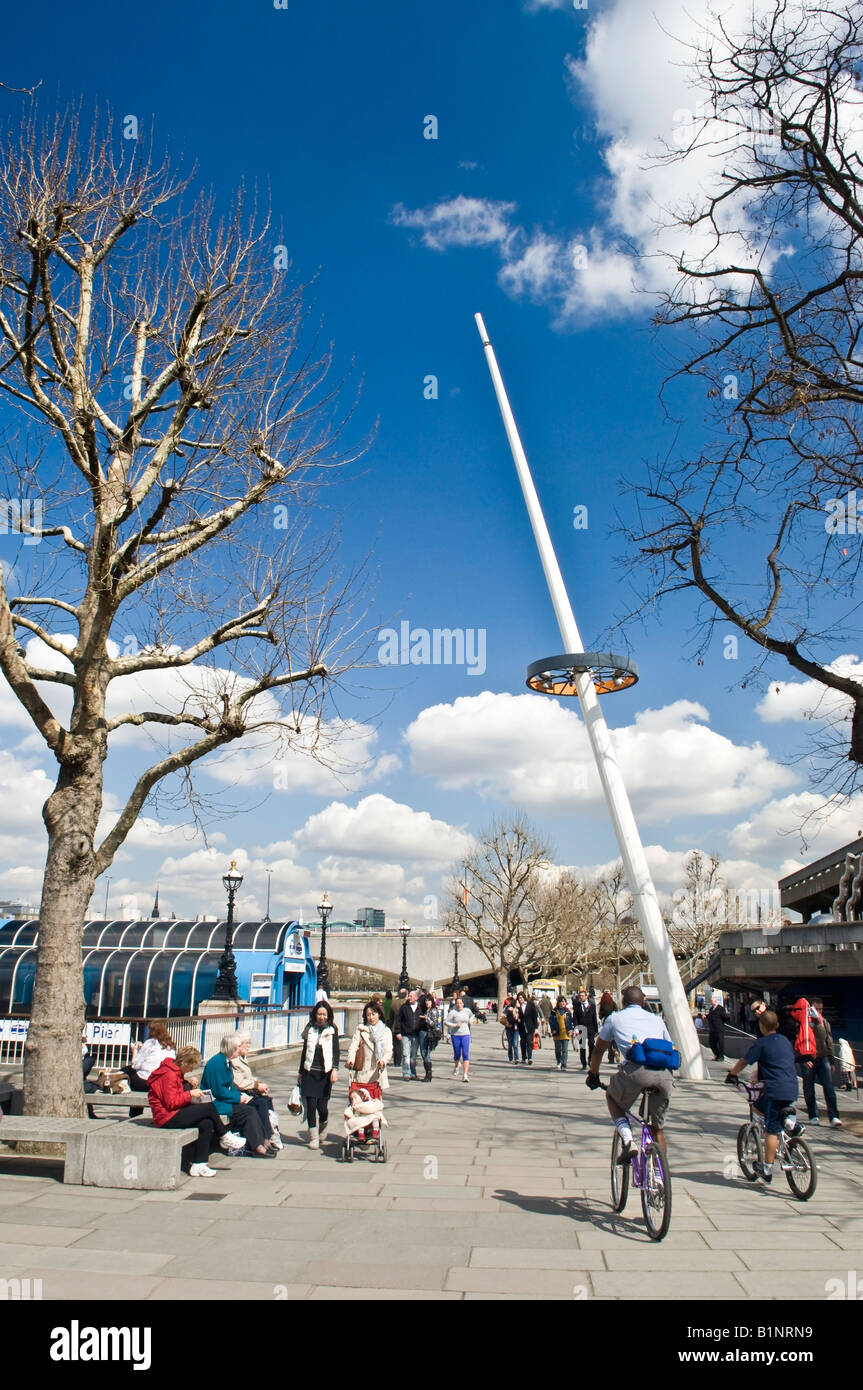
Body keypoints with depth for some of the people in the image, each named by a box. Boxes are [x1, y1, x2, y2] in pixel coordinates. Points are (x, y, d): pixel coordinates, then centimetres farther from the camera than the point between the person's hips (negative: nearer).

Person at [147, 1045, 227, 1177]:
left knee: (207, 1124, -9)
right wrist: (190, 1094, -16)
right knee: (209, 1107, -16)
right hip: (167, 1118, -10)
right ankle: (225, 1137, 5)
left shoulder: (175, 1072, 16)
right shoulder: (169, 1075, -17)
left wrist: (189, 1086, 7)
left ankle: (198, 1165, -9)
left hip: (173, 1114, 10)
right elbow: (171, 1102, -21)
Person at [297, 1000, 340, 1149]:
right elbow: (304, 1051, 16)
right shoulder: (310, 1029, 9)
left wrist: (335, 1069, -15)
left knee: (322, 1106, -4)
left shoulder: (332, 1029, 3)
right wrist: (301, 1072, 17)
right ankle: (313, 1138, 7)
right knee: (311, 1105, -4)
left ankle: (323, 1127, 27)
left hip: (325, 1072, -2)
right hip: (310, 1072, 2)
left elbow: (336, 1051, -1)